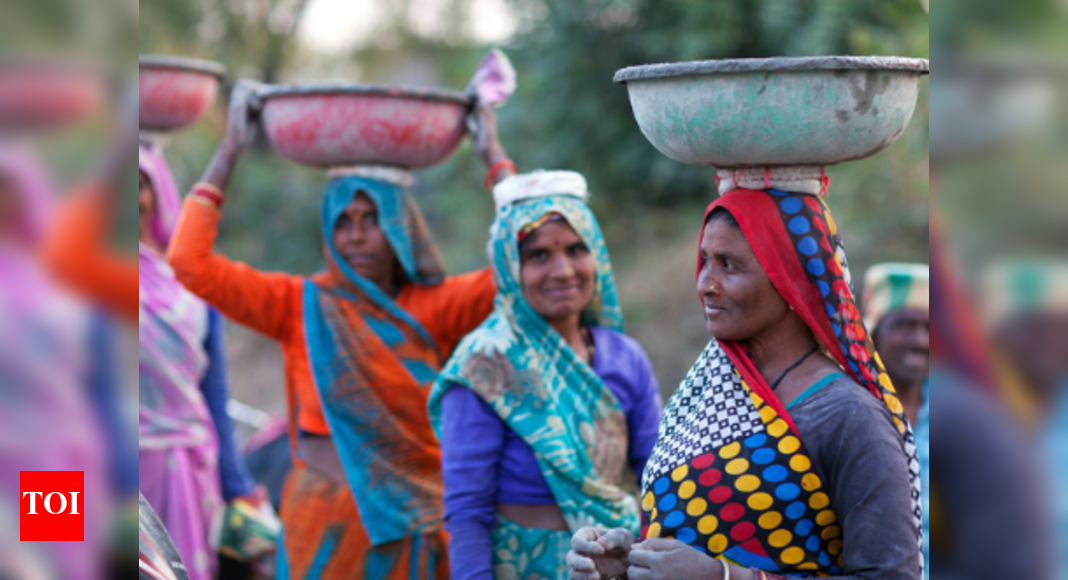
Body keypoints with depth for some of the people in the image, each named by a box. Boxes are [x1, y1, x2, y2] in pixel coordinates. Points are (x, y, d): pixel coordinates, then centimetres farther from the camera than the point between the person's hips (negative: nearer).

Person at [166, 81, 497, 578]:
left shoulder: (433, 306, 2)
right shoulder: (301, 304, 1)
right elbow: (189, 263, -7)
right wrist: (231, 149, -8)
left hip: (414, 523, 1)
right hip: (326, 520, -1)